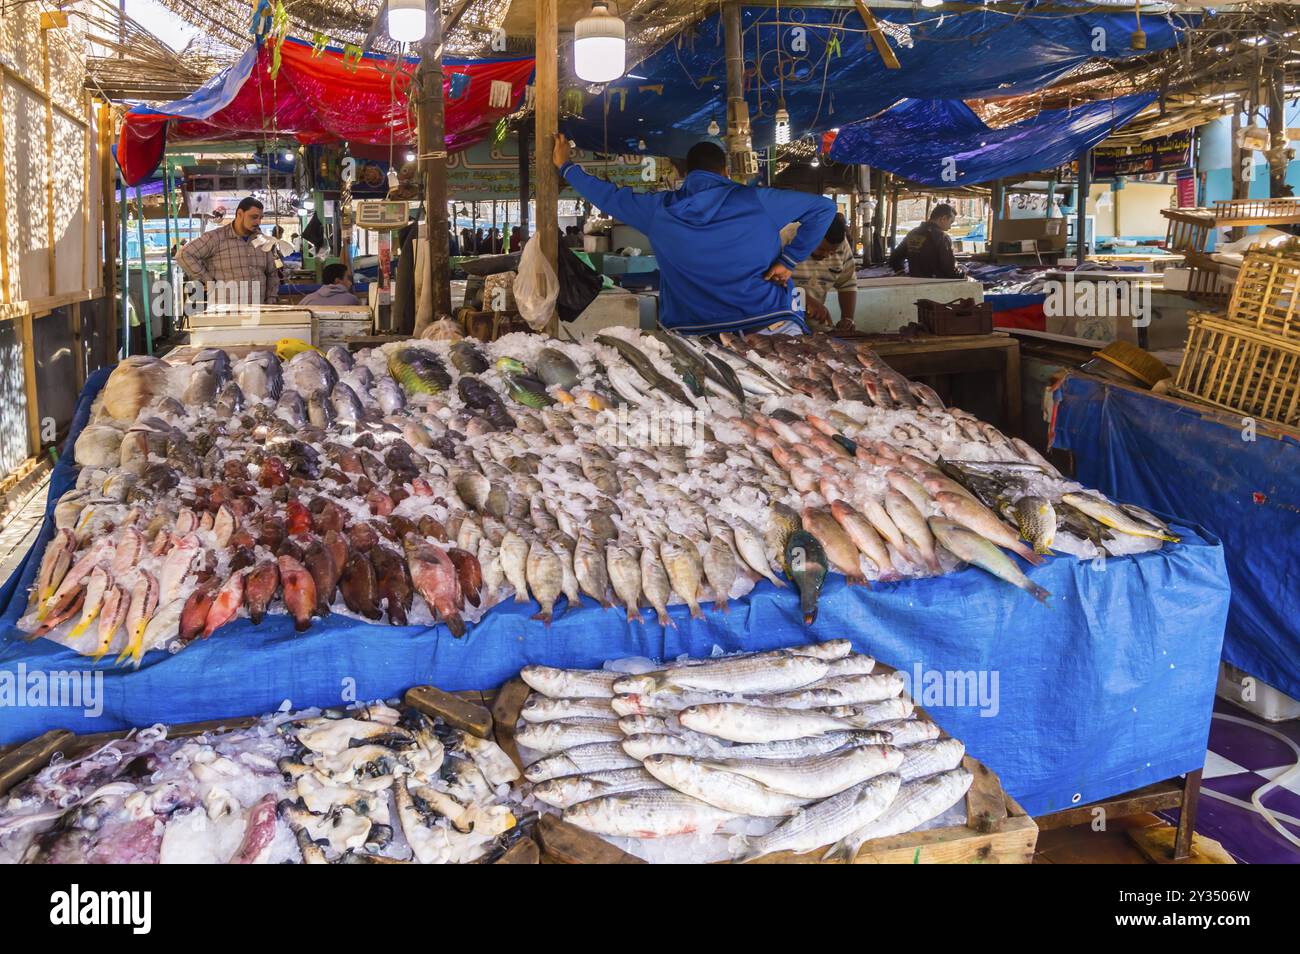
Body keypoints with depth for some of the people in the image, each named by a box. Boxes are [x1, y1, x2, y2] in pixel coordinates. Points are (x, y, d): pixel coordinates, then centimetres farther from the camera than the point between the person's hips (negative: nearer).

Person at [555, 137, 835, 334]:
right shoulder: (756, 200, 4)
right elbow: (824, 208, 7)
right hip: (769, 323, -2)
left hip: (692, 328, 2)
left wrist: (565, 166, 40)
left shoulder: (659, 209, 8)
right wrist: (789, 260, 6)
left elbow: (607, 196, 23)